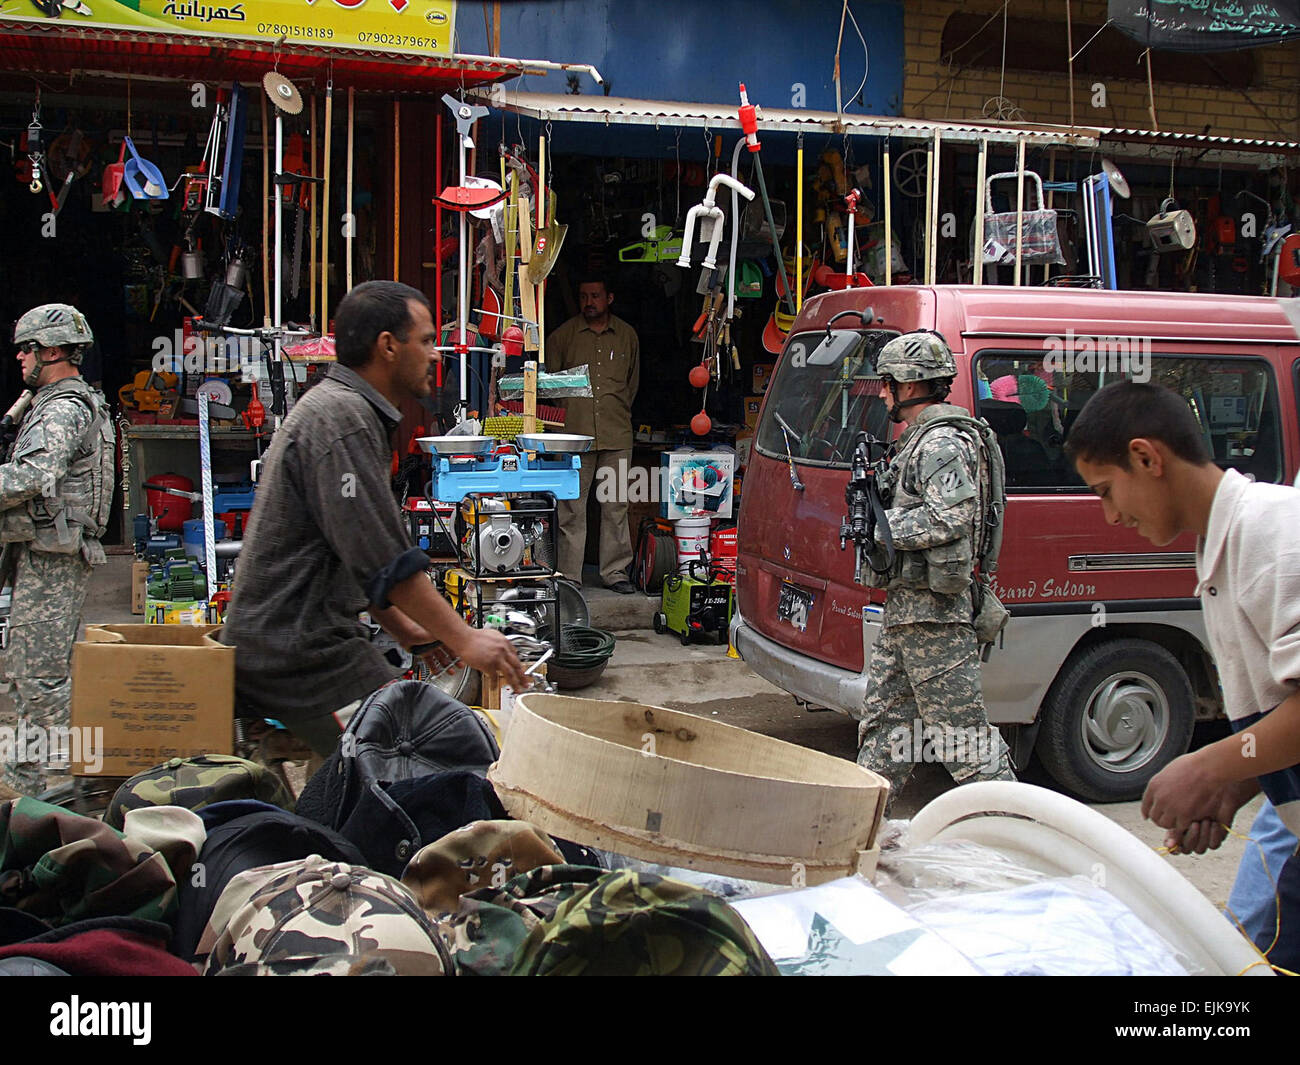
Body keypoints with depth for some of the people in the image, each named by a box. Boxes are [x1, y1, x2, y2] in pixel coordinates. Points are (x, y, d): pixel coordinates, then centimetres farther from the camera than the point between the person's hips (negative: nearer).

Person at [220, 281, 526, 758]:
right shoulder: (341, 417, -15)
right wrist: (462, 639, -14)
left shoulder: (336, 407, 20)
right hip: (300, 649, -10)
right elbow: (385, 558, -19)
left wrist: (406, 629, 22)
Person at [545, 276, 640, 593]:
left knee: (616, 505, 3)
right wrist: (564, 411, 5)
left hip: (617, 435, 2)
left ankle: (615, 570, 12)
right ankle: (568, 575, 4)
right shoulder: (563, 335, 6)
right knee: (571, 505, -2)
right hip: (574, 432, -1)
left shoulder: (627, 335, 12)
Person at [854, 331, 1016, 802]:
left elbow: (950, 518, -26)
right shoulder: (919, 440, 18)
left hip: (932, 609, -11)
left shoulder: (943, 444, -15)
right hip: (906, 604, 11)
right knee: (884, 714, 15)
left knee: (958, 721, -6)